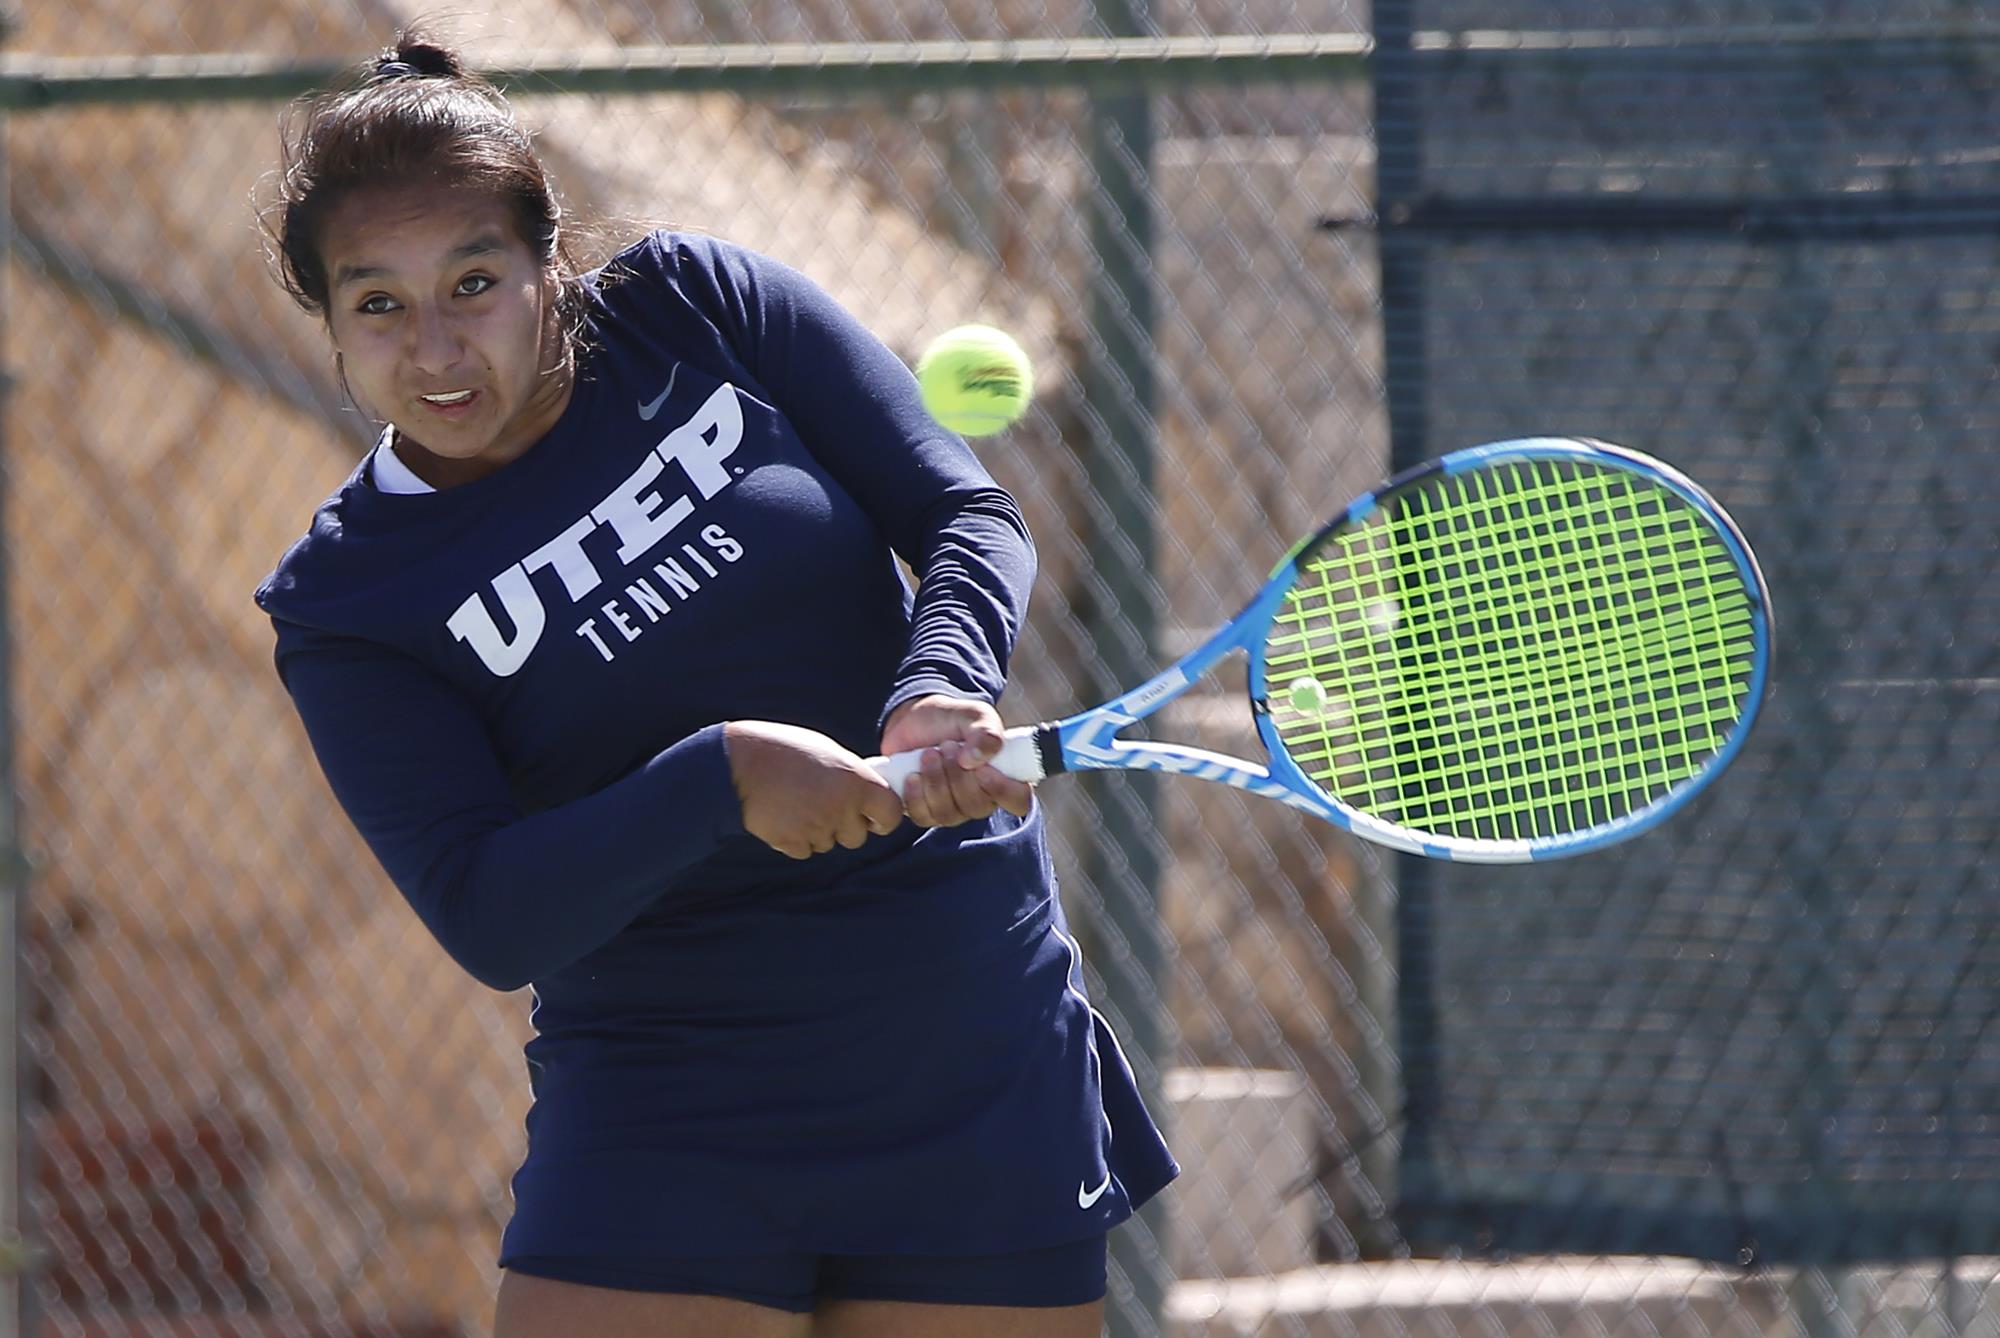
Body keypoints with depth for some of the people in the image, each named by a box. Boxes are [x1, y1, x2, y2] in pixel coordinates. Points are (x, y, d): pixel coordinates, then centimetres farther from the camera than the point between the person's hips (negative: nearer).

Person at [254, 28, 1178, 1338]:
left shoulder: (696, 305, 0)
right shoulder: (345, 607, -5)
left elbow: (969, 516, -1)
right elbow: (489, 921, -15)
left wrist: (942, 691, -23)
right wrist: (719, 777, -29)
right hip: (664, 1118, -2)